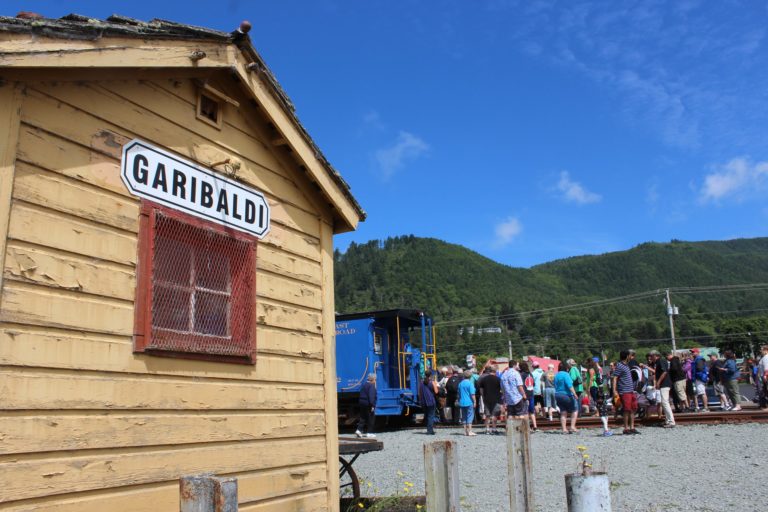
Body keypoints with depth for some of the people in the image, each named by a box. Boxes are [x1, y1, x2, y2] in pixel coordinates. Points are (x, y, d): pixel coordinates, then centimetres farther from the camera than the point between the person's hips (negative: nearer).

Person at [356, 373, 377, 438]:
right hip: (368, 404, -8)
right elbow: (371, 396, -21)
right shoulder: (371, 386, -14)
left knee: (363, 417, 13)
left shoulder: (363, 384, 14)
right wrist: (372, 405, -22)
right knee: (371, 418, 2)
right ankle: (369, 432, 5)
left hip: (361, 402, 8)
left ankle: (359, 430, 1)